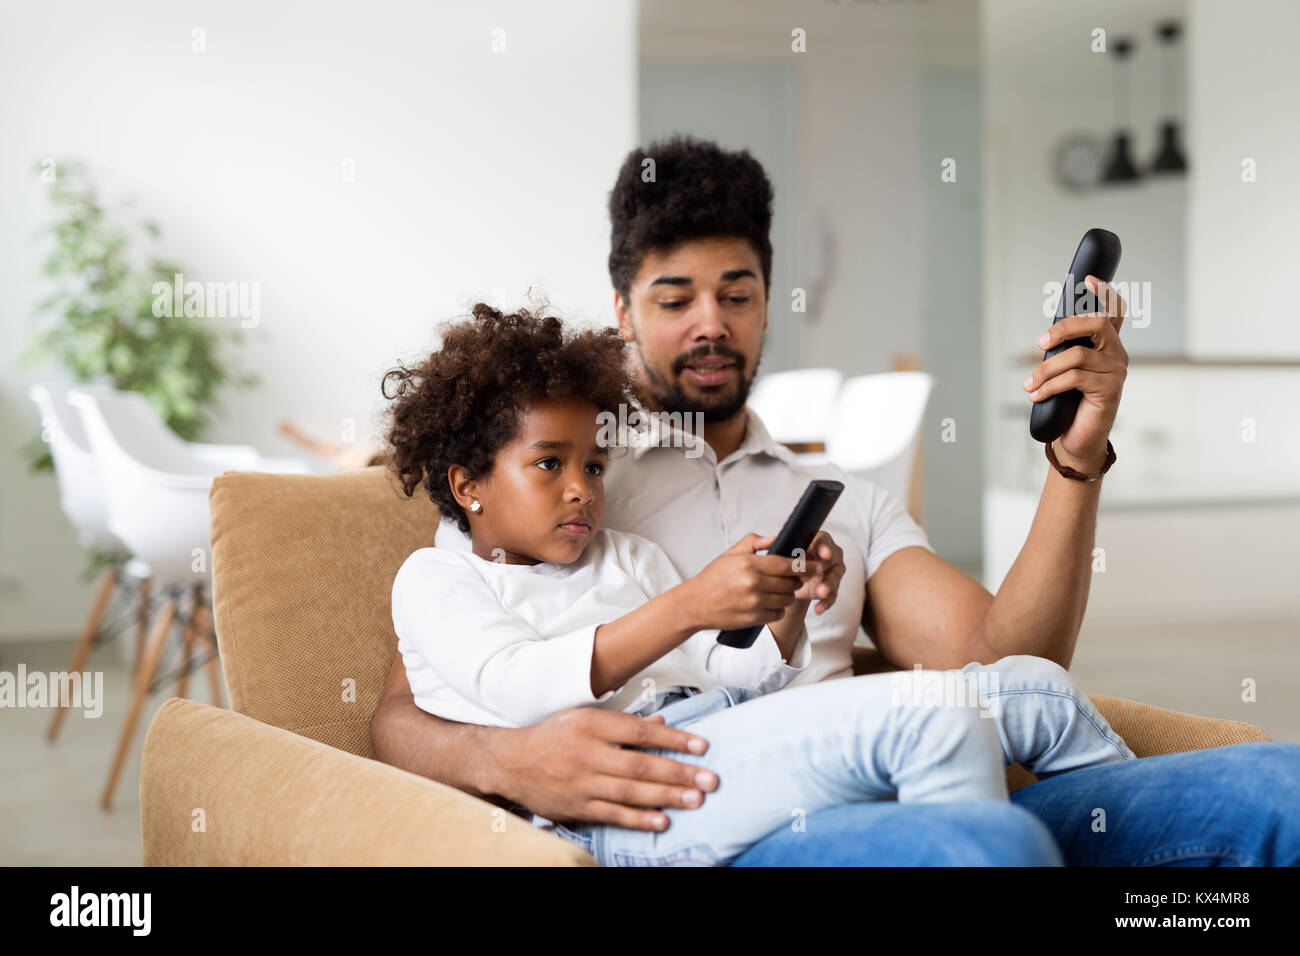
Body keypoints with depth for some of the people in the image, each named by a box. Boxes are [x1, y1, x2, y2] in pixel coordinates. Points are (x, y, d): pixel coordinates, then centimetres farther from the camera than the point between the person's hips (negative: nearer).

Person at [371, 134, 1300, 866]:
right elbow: (402, 719, 8)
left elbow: (997, 659, 12)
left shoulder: (847, 504, 28)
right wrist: (506, 761, -16)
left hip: (877, 808, 5)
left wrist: (1077, 461, 0)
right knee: (982, 843, -40)